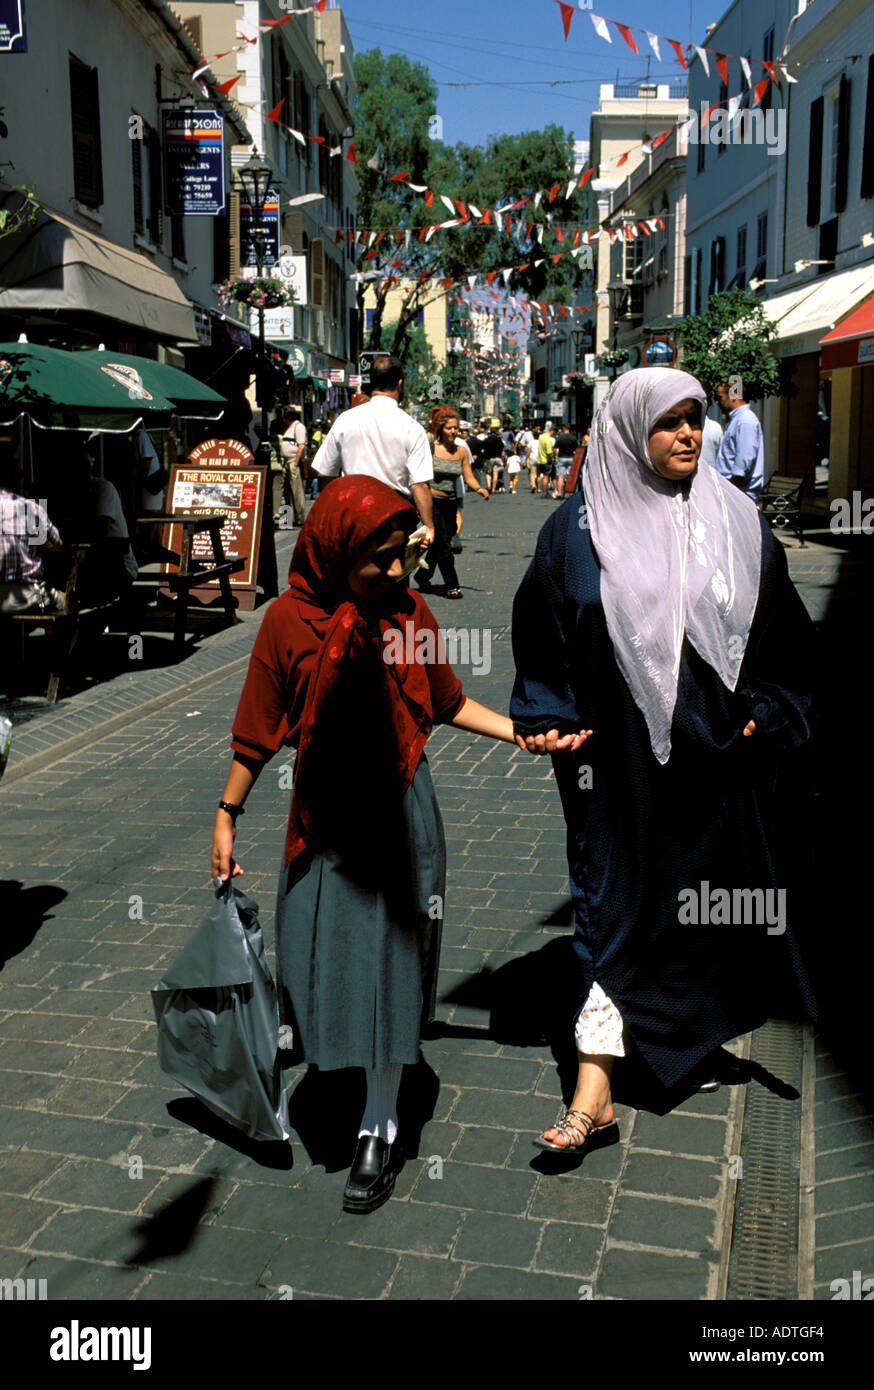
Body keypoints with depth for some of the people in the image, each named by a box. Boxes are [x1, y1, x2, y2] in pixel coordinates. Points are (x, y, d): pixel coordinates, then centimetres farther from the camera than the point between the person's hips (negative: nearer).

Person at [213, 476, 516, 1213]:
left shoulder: (410, 611, -6)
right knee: (320, 955, 10)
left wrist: (524, 732, -5)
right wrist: (227, 816, 2)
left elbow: (450, 704, 4)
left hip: (400, 810, 1)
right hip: (325, 815, 0)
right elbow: (260, 732, -3)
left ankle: (380, 1127, 22)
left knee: (391, 963, 7)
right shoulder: (288, 622, -11)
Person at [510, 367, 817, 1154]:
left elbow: (784, 633, 8)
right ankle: (595, 1094, 6)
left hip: (719, 758, 3)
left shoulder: (738, 522, 3)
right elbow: (542, 641, 0)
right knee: (615, 904, 1)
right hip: (620, 762, -2)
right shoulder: (577, 533, -4)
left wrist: (768, 713, 1)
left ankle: (721, 1026, 45)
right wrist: (550, 723, -9)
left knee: (722, 894, 18)